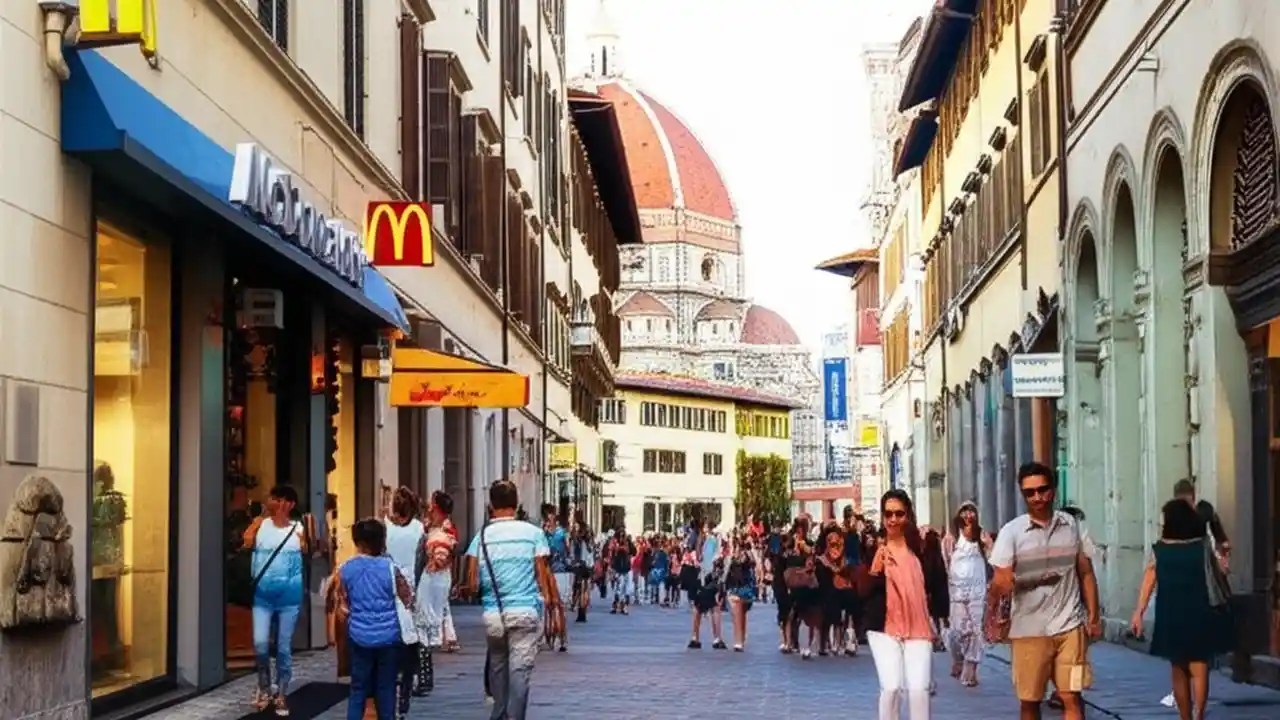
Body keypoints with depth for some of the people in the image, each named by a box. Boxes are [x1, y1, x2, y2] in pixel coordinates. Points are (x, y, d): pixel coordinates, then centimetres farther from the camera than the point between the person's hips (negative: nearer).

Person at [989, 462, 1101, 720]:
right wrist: (1000, 586, -33)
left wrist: (1093, 616, 4)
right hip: (1028, 630, -1)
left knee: (1071, 697, -5)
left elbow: (1086, 573, 10)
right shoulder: (1011, 532, -5)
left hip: (1069, 626, 1)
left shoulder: (1071, 525, 5)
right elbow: (998, 586, -10)